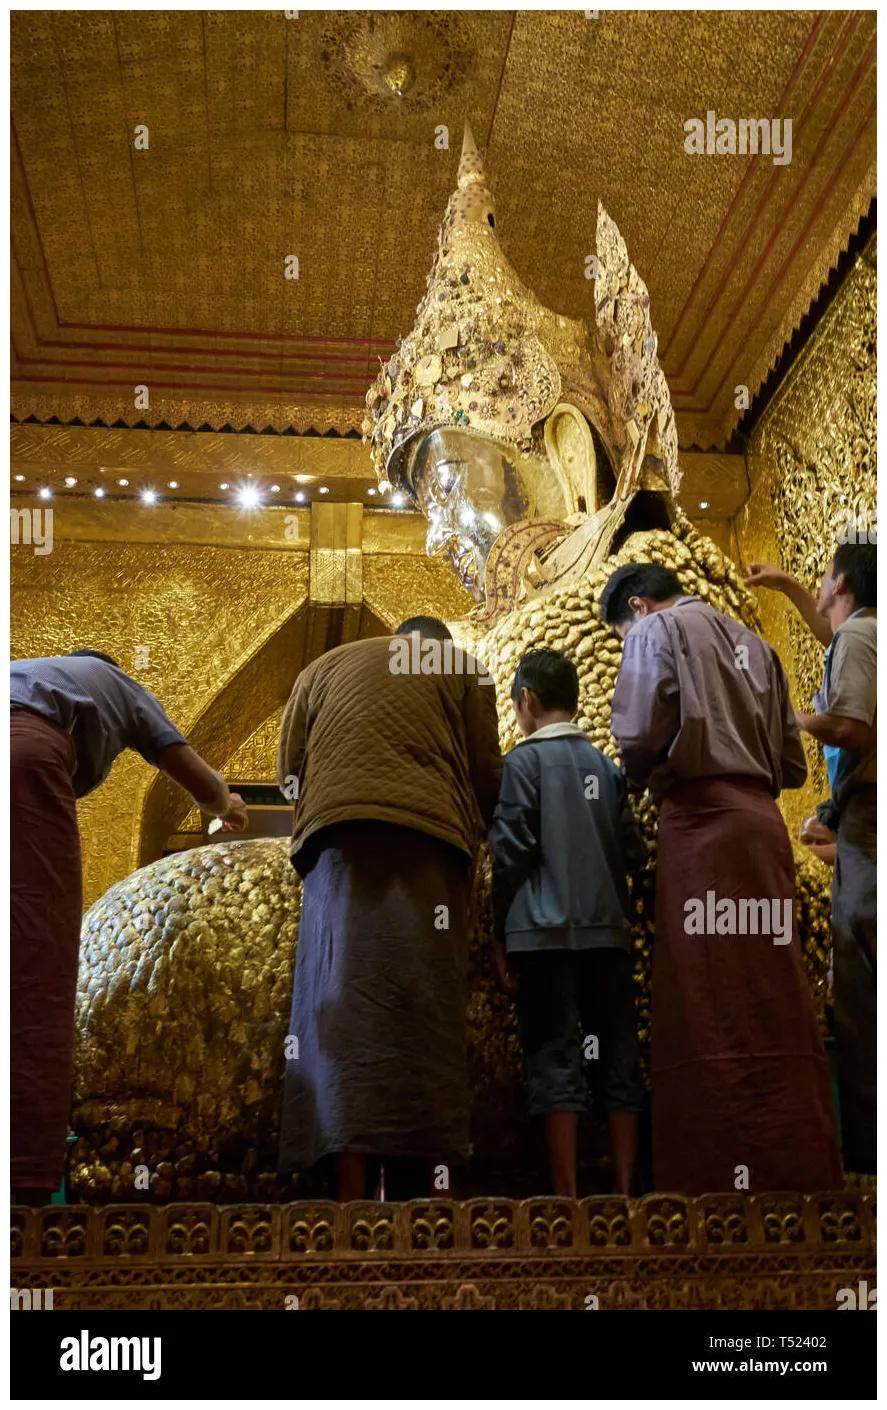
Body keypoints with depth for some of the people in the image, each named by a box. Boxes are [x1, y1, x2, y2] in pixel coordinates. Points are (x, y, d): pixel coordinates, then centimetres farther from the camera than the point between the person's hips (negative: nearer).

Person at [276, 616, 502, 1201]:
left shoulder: (325, 666, 26)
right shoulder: (462, 668, 20)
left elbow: (289, 769, 19)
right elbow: (487, 774, 12)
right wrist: (475, 831, 29)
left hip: (338, 834, 1)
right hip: (430, 835, -1)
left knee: (347, 1003, -7)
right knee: (426, 1007, -3)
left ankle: (353, 1192, -16)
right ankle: (434, 1185, -9)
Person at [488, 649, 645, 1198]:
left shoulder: (525, 759, -1)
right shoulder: (606, 765, 11)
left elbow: (512, 850, -7)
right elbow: (633, 852, 8)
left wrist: (501, 933, 0)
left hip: (546, 932, -4)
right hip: (608, 931, 4)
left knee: (555, 1061, -1)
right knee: (619, 1060, 7)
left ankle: (567, 1196, -2)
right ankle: (624, 1192, 11)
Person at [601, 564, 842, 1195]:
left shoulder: (657, 629, 5)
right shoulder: (753, 644, 24)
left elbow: (639, 736, -9)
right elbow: (792, 765, 20)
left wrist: (643, 775, 11)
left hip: (703, 821, -7)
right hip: (762, 820, 7)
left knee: (712, 1017, -9)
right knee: (774, 1010, 5)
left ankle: (726, 1179, -11)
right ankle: (803, 1173, 5)